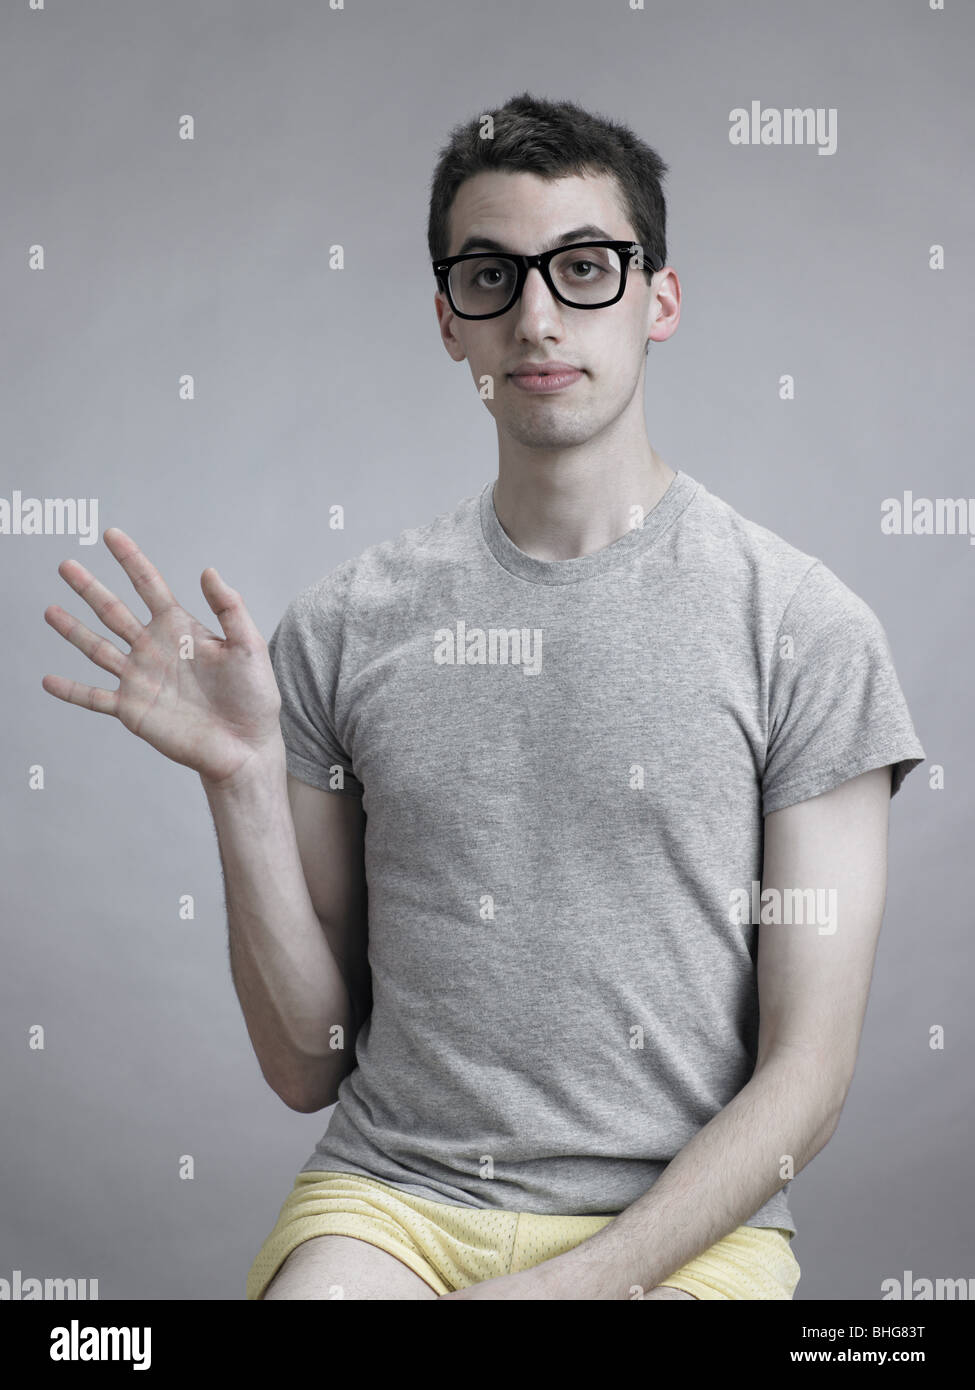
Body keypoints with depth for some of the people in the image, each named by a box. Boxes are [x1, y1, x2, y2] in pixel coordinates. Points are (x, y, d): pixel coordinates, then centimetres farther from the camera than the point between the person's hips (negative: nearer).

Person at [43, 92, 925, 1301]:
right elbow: (307, 1067, 6)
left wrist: (581, 1276, -13)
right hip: (389, 1191, 1)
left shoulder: (804, 625, -2)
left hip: (682, 1223, -1)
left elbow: (807, 1067, -2)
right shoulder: (343, 626, 4)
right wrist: (241, 780, -7)